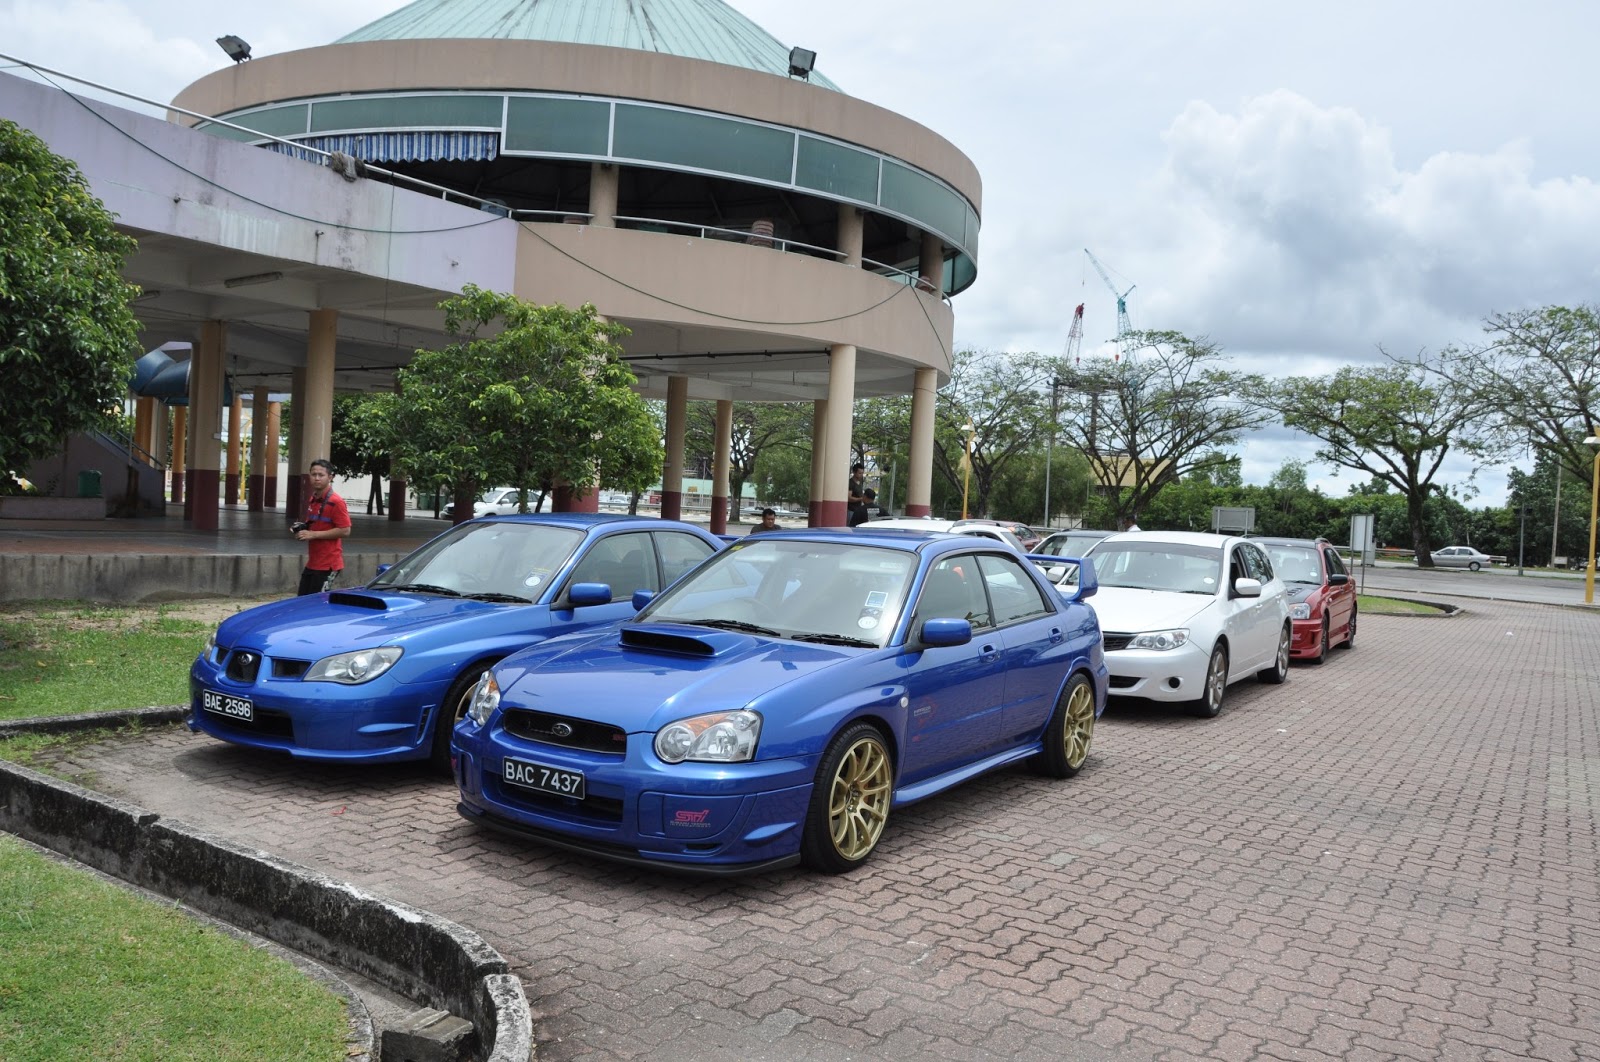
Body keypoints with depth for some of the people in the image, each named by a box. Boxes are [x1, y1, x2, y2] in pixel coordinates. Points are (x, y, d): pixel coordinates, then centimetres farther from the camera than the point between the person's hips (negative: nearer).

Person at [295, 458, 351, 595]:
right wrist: (302, 529, 7)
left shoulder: (336, 502, -14)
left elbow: (345, 531, -20)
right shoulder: (312, 500, 14)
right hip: (311, 564, 9)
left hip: (328, 566, -9)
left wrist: (313, 534, -19)